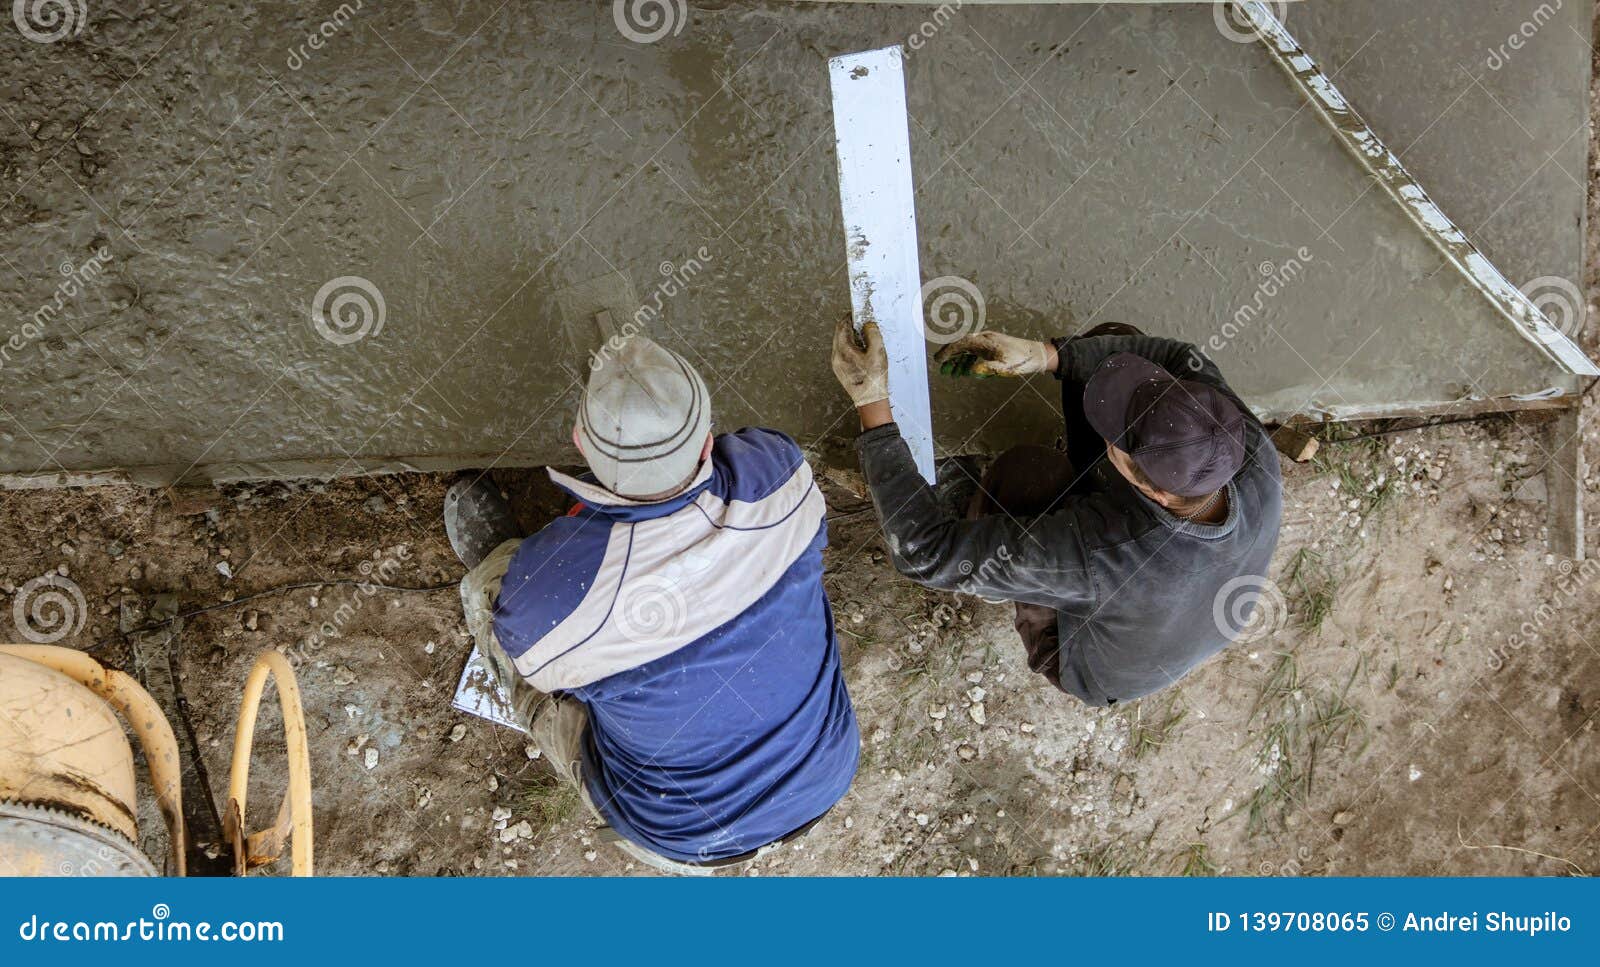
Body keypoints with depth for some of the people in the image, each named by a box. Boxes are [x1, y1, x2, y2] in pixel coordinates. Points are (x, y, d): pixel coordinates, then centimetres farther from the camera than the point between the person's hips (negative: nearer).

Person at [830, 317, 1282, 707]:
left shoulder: (1099, 553, -49)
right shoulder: (1257, 461, -34)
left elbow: (926, 554, -42)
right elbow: (1184, 360, -16)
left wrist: (871, 401, -41)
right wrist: (1048, 354, -25)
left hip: (1097, 671, -3)